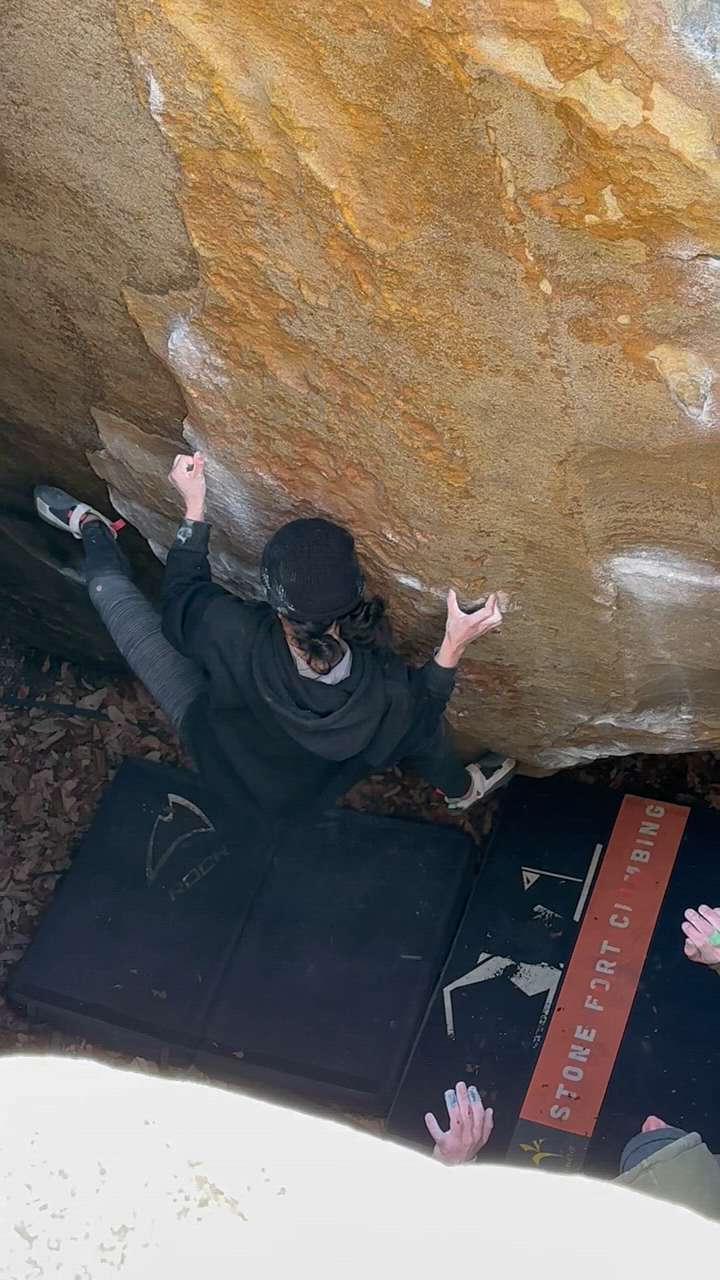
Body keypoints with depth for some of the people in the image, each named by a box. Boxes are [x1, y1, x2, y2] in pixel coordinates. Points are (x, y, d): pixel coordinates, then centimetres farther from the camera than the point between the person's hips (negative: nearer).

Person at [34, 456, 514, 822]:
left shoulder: (236, 635, -42)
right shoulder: (387, 690, -40)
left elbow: (182, 596, -18)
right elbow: (420, 719, -14)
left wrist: (194, 507, -14)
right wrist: (455, 646, -24)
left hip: (217, 753, 0)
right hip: (302, 797, 1)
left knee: (116, 593, 7)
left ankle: (93, 529, 39)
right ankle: (461, 788, 46)